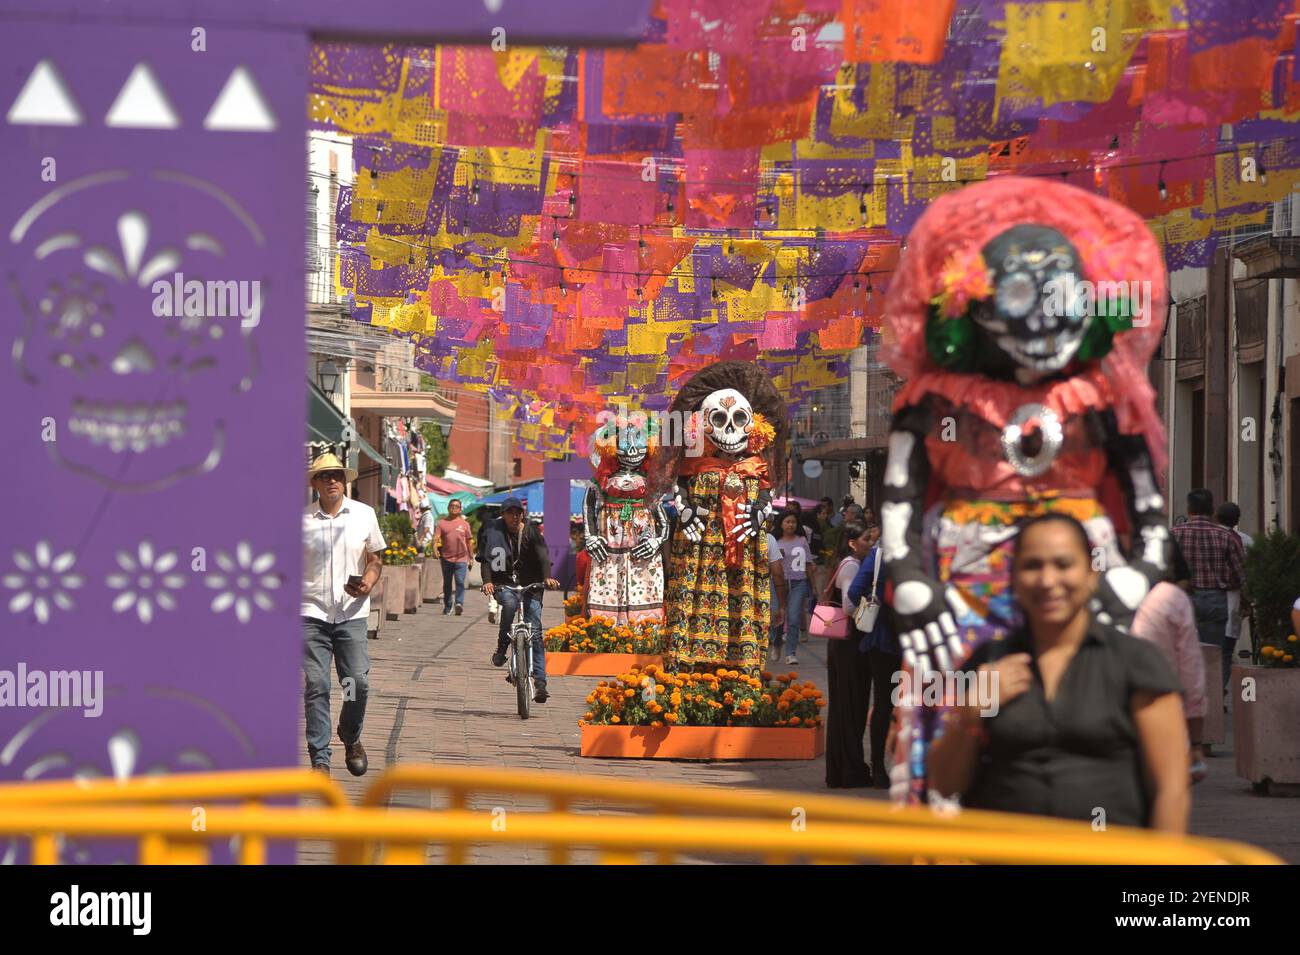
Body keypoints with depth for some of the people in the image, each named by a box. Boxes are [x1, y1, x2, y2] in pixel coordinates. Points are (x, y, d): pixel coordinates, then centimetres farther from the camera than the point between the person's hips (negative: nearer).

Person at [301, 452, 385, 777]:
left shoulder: (364, 515, 7)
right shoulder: (302, 519, 2)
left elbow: (375, 559, 13)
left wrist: (369, 582, -8)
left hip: (351, 613, 1)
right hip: (312, 613, -1)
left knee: (358, 682, -3)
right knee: (315, 685, -6)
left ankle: (351, 738, 25)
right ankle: (320, 758, -1)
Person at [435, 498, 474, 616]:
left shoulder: (464, 524, 10)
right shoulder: (442, 523, 8)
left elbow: (469, 542, 13)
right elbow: (437, 538, 0)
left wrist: (471, 558, 12)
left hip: (461, 558, -1)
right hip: (446, 558, 1)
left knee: (460, 581, -16)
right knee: (447, 583, 9)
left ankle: (459, 603, -22)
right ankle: (447, 606, 18)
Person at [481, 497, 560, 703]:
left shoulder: (532, 532, 0)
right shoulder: (495, 533, -3)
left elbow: (543, 555, -13)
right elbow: (488, 559, -14)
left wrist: (547, 577, -32)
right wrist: (487, 581, -32)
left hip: (530, 586, 1)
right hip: (504, 585, -1)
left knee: (535, 633, -7)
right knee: (510, 602, -37)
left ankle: (540, 682, -8)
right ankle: (502, 648, -21)